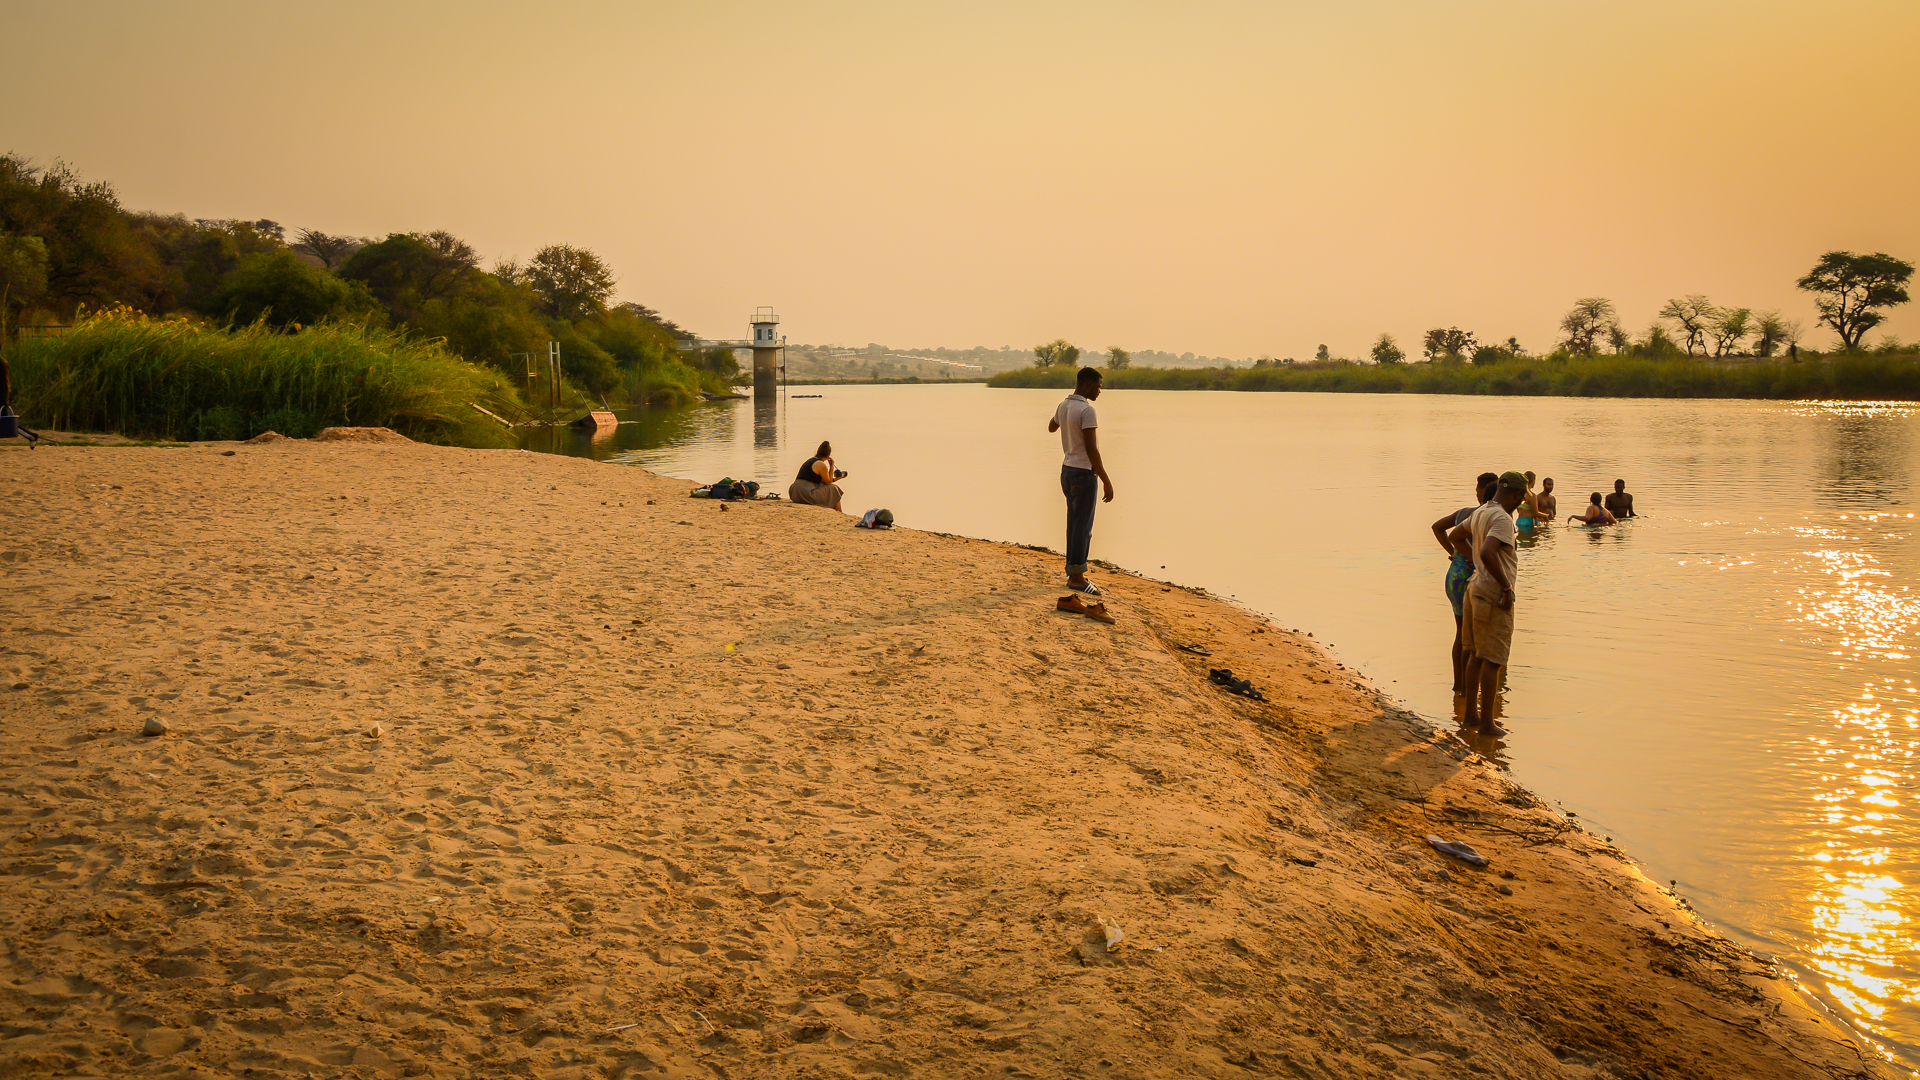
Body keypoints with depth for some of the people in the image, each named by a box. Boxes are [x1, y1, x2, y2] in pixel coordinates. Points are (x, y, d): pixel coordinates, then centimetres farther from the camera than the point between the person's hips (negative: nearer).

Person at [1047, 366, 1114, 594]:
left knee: (1074, 524, 14)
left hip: (1067, 470, 9)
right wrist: (1106, 481, -20)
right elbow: (1091, 450, -23)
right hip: (1083, 473, -9)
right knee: (1083, 527, -4)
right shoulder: (1087, 411, -20)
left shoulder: (1063, 406, 6)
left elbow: (1051, 427, 29)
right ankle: (1076, 577, -3)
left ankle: (1073, 573, 18)